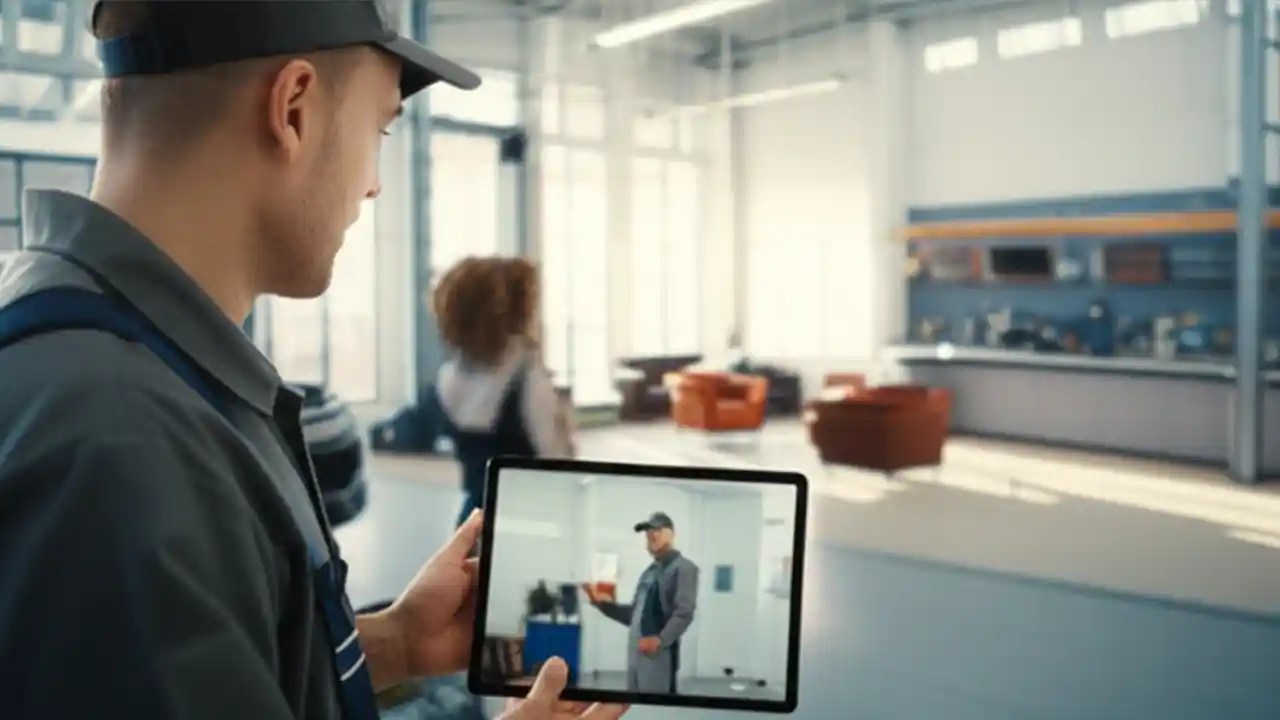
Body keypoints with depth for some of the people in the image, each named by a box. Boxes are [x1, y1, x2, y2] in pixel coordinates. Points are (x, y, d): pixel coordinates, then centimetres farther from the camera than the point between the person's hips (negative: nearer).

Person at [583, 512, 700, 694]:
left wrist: (661, 640, -29)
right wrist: (602, 602, 17)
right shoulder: (649, 572, 21)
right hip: (636, 654, 8)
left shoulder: (683, 568, -3)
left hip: (660, 655, -8)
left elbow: (684, 613, -16)